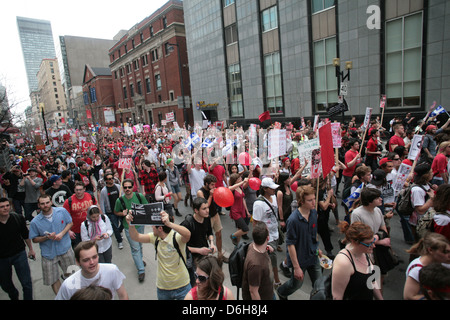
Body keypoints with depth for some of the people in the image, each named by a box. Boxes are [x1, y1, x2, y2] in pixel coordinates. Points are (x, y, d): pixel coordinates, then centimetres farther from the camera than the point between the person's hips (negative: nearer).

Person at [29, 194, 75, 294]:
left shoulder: (62, 211, -9)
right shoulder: (35, 222, -10)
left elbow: (70, 223, 4)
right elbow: (34, 239, 0)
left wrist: (62, 233, -13)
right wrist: (46, 237, -19)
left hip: (65, 249, 1)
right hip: (49, 253, 0)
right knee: (53, 280, 10)